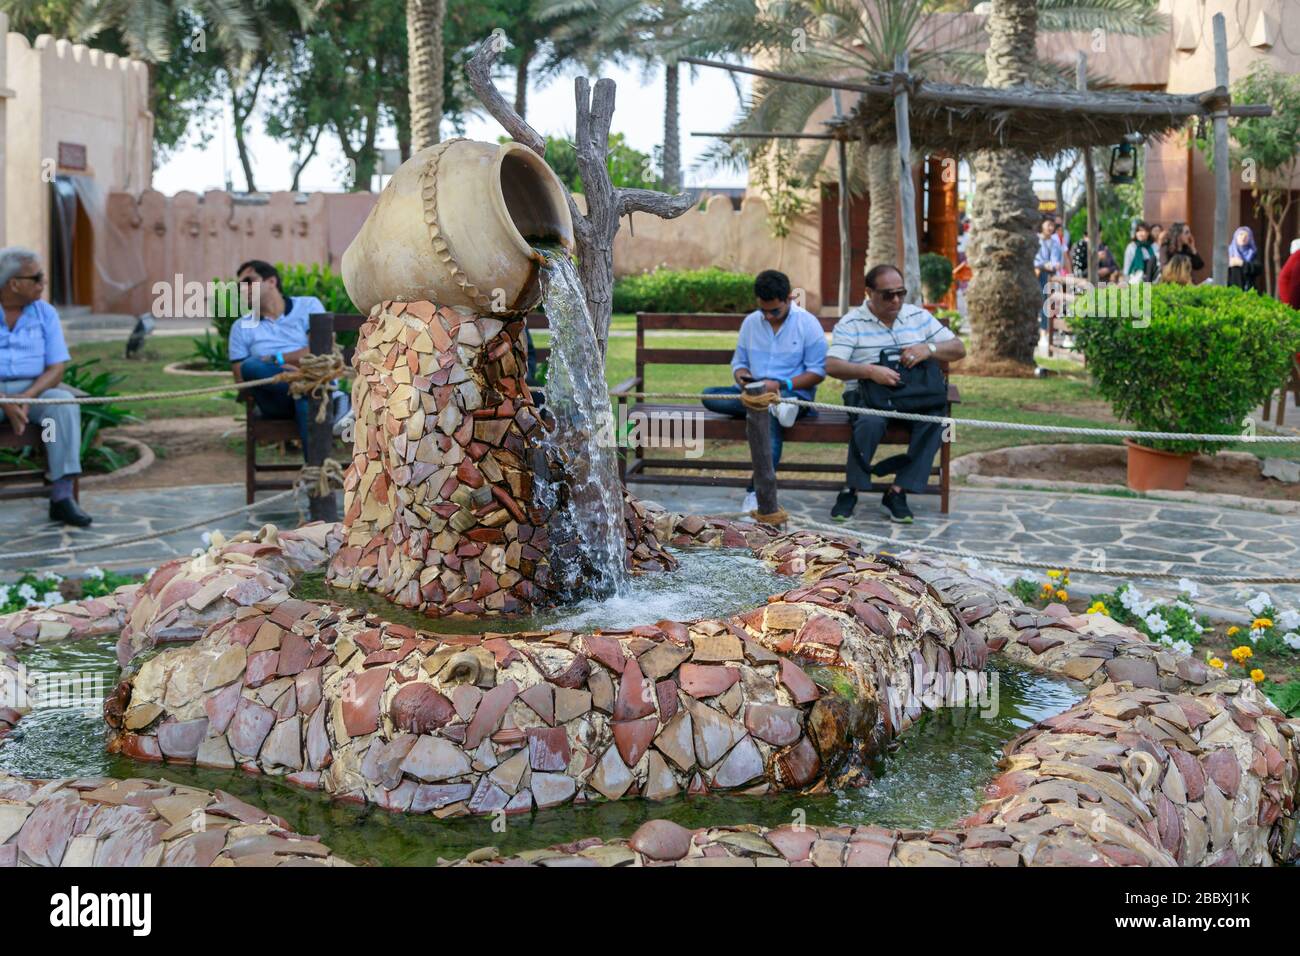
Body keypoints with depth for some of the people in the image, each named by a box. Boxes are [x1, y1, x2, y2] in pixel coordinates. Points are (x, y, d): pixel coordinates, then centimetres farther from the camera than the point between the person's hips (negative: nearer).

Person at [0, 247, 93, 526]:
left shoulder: (45, 313, 6)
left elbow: (56, 369, 2)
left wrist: (27, 397, -17)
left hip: (32, 390, 3)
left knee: (64, 403, -28)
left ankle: (62, 496, -29)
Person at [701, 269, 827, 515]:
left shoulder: (808, 323, -1)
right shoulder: (750, 322, 12)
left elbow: (818, 371, -5)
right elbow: (739, 362, 17)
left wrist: (781, 385, -17)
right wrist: (742, 376, -8)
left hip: (793, 394, -5)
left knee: (772, 420, -39)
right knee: (710, 395, -23)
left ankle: (757, 493, -39)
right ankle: (771, 405, -35)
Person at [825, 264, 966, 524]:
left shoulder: (919, 317, 12)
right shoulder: (851, 323, 1)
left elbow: (958, 349, 10)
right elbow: (832, 366, -12)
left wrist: (929, 349, -12)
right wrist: (870, 370, -29)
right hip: (867, 393, -3)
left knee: (936, 418, -30)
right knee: (871, 422, -38)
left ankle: (898, 492, -25)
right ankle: (851, 489, -21)